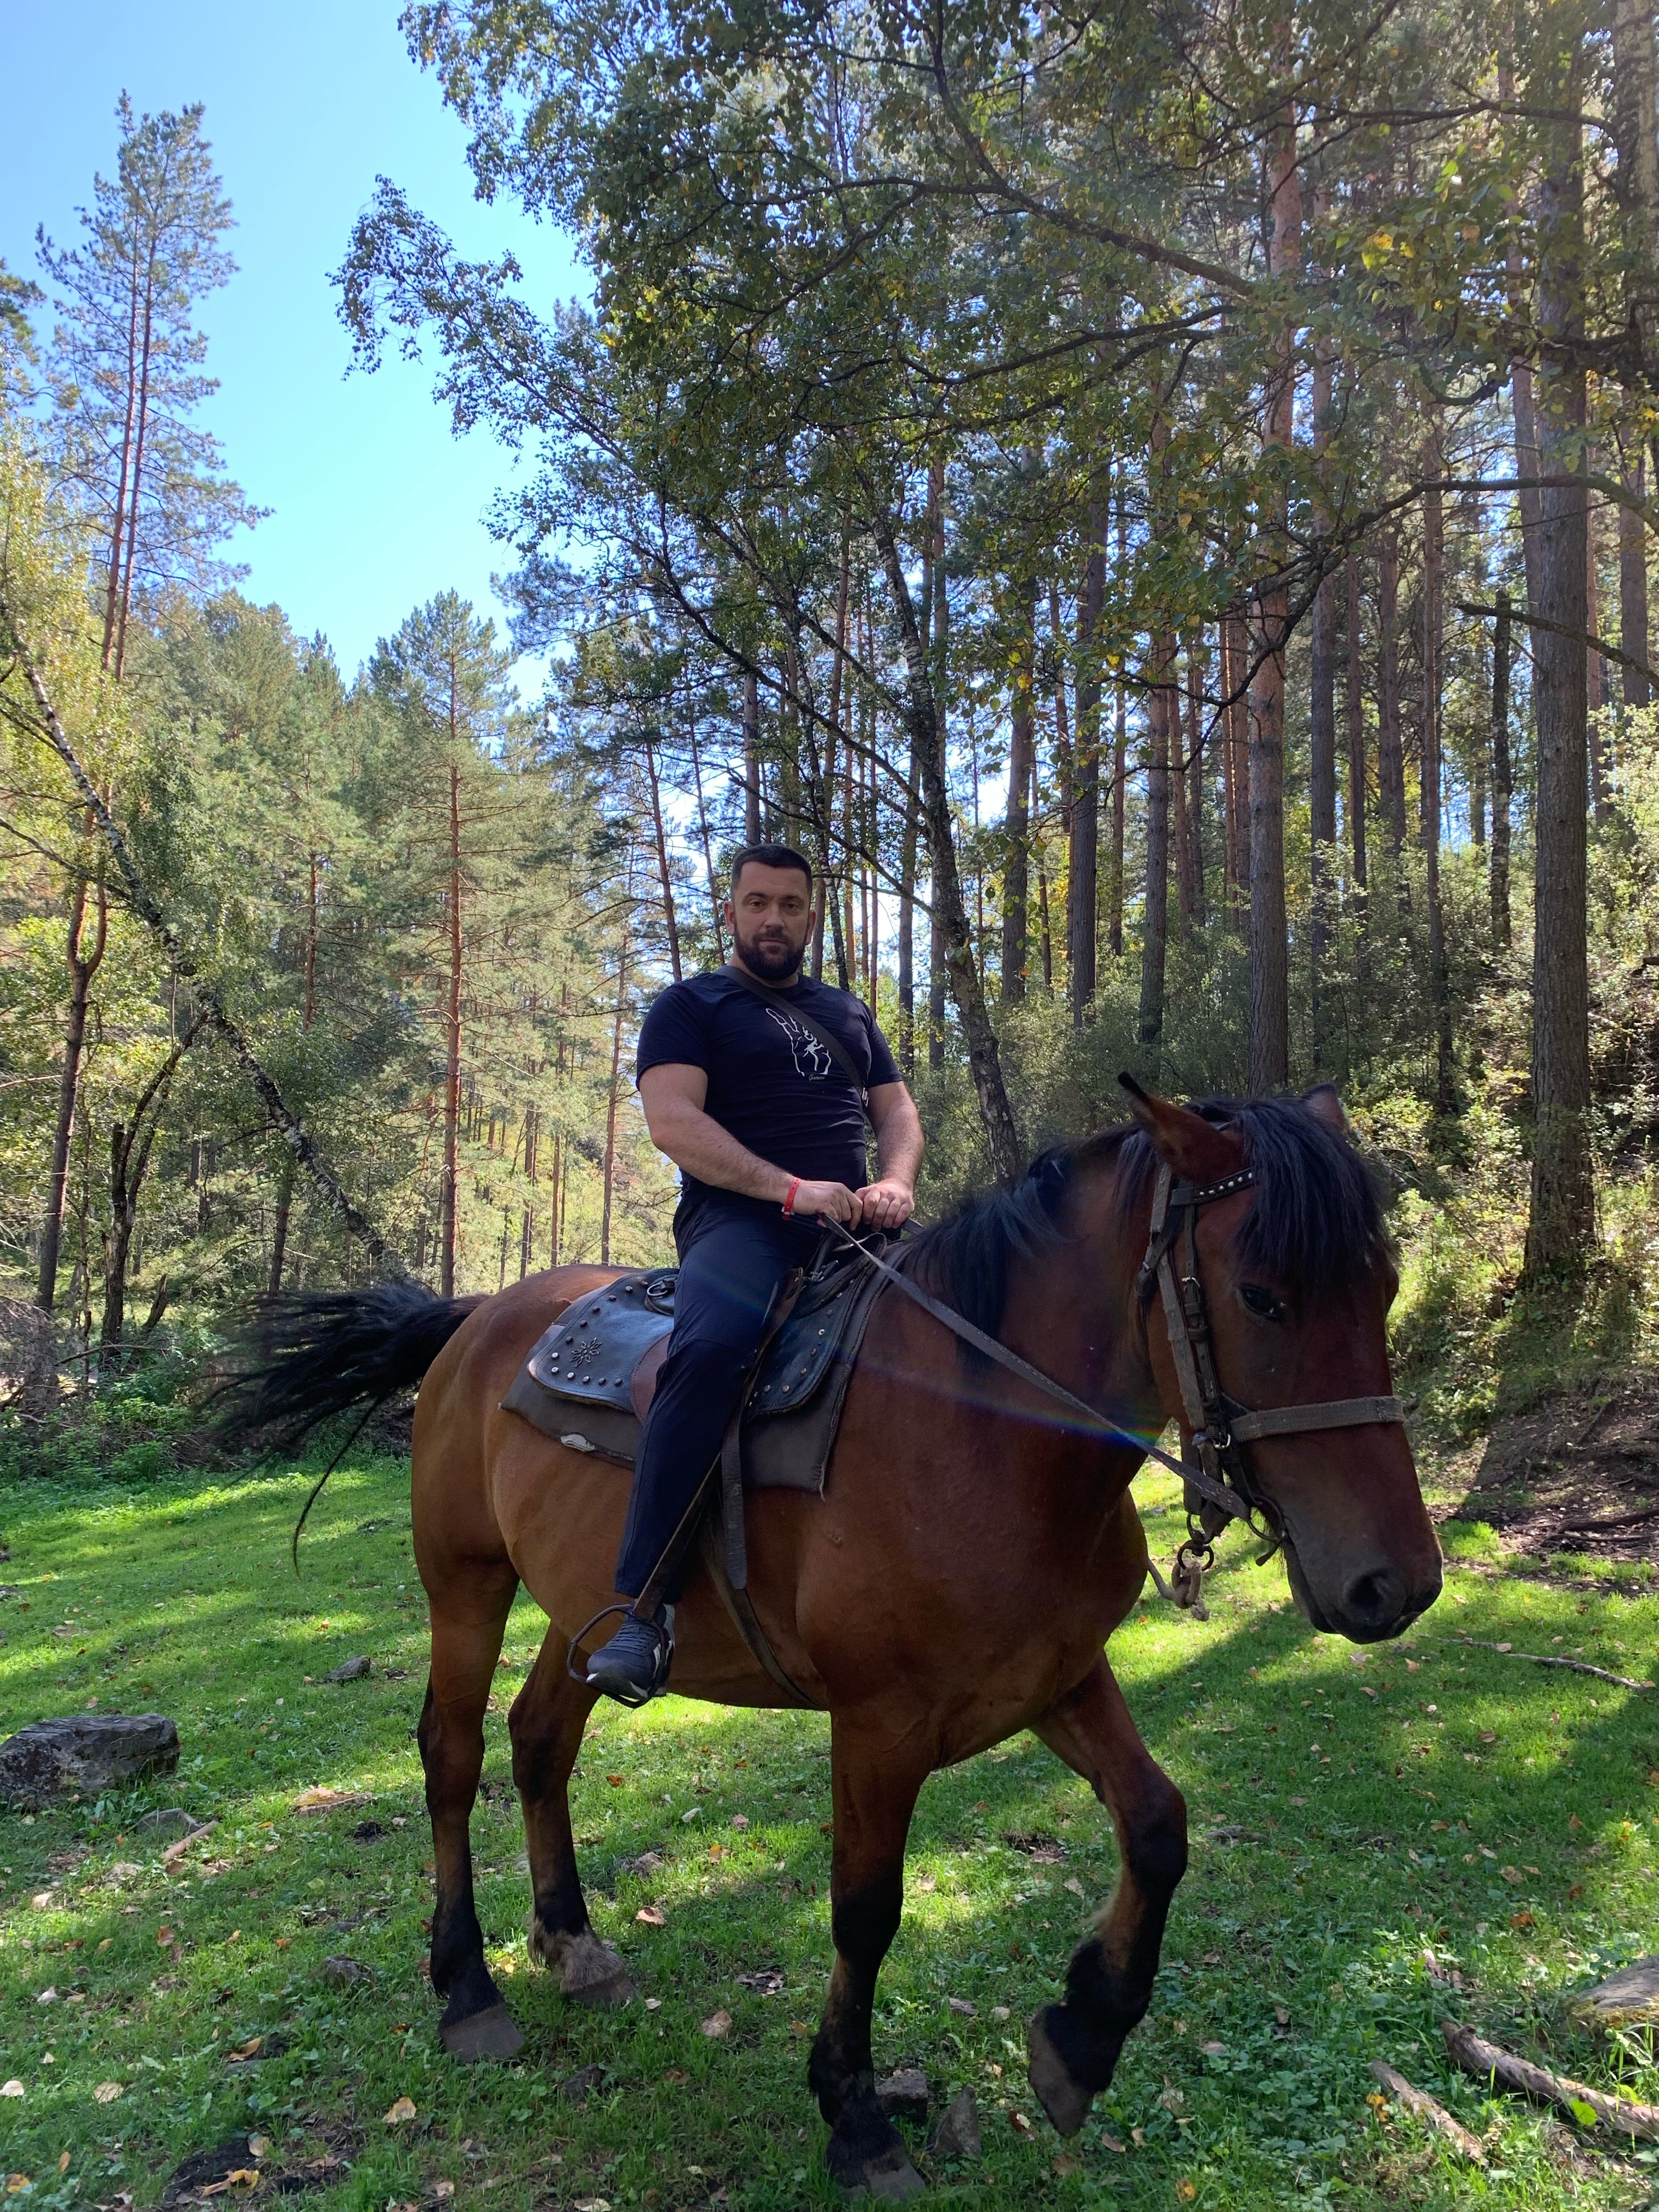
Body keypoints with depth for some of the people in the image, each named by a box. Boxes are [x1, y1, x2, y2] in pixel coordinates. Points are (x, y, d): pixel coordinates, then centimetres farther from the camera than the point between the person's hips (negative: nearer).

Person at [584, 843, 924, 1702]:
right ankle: (644, 1602, -33)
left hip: (853, 1223, 6)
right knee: (712, 1345, -37)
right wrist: (790, 1188, -18)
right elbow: (672, 1121, -6)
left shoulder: (848, 1012, 28)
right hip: (740, 1218, -5)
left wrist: (894, 1182, -4)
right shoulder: (690, 1005, 10)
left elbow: (898, 1110, 20)